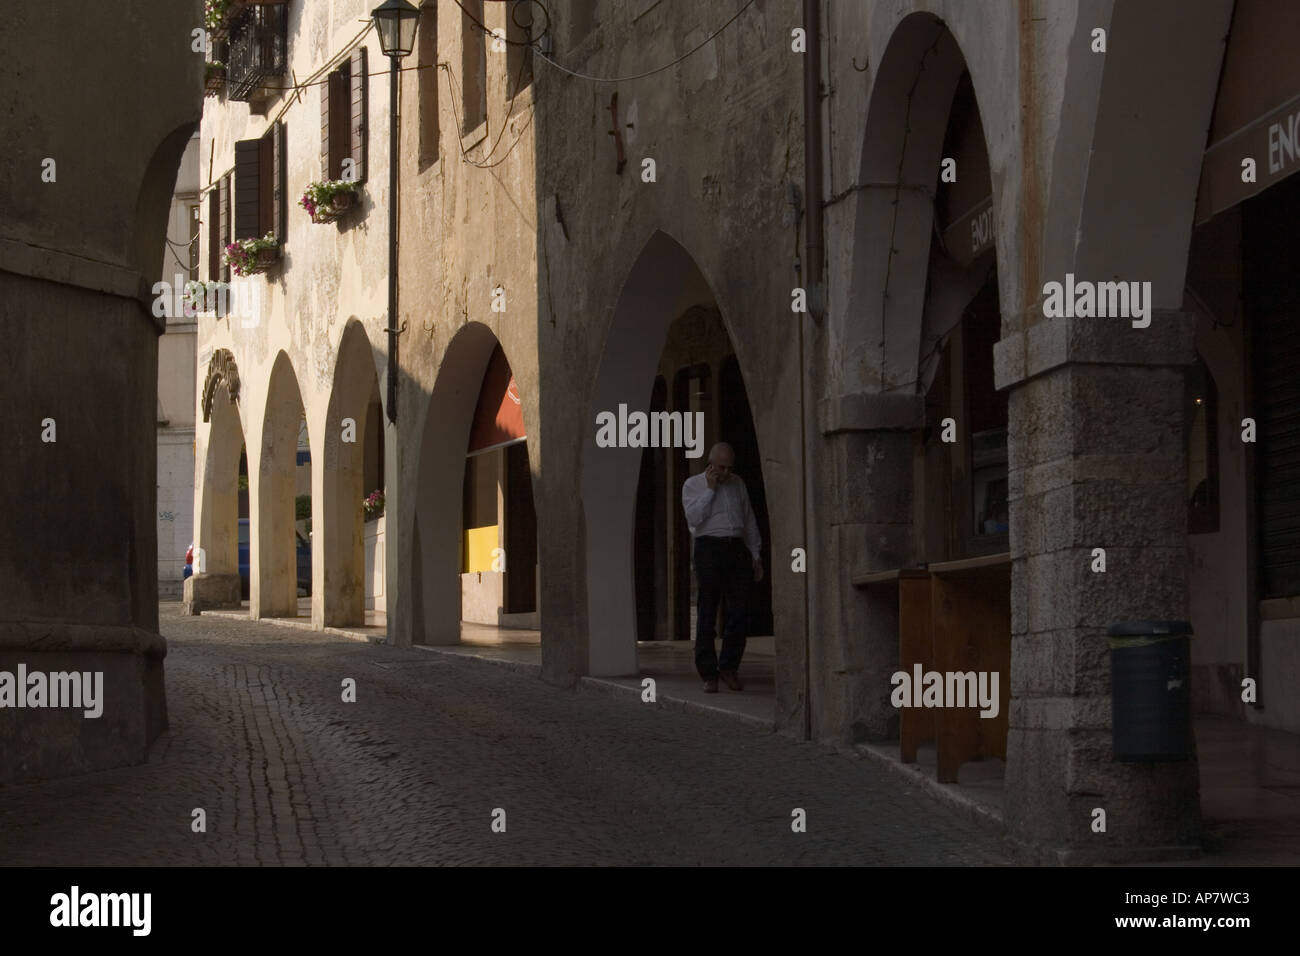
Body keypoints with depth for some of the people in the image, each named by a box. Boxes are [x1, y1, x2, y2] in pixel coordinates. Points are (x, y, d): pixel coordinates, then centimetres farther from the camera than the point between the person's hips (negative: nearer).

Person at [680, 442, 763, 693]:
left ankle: (729, 667, 8)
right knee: (707, 615, -2)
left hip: (737, 549, 4)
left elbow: (749, 521, 21)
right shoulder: (693, 484, 4)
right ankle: (708, 675, 2)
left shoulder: (737, 483, 17)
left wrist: (756, 555, 16)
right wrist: (710, 489, -10)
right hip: (709, 548, -4)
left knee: (739, 613, -4)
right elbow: (694, 517, -11)